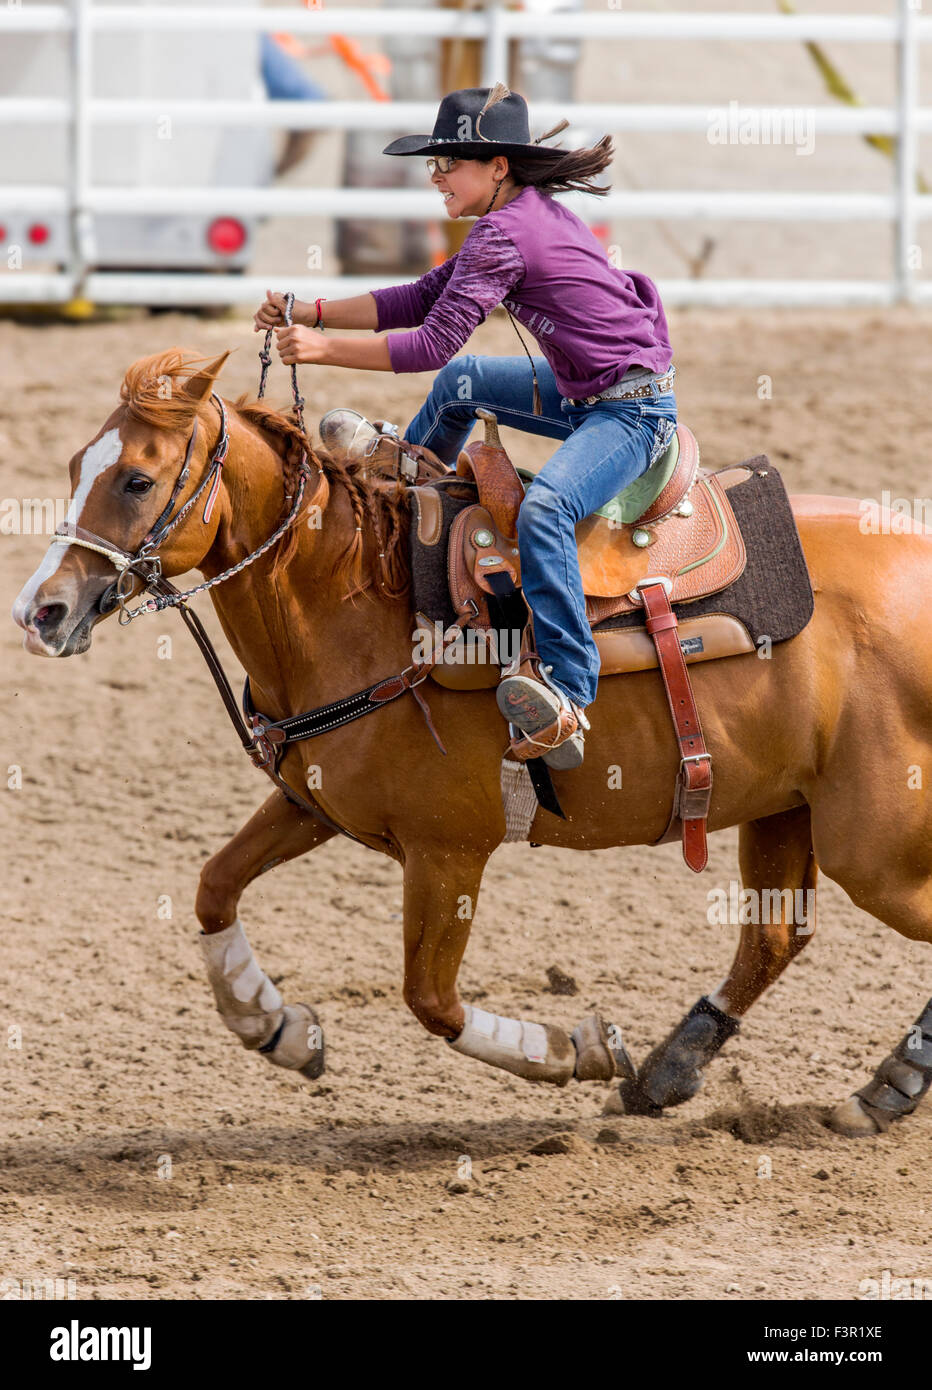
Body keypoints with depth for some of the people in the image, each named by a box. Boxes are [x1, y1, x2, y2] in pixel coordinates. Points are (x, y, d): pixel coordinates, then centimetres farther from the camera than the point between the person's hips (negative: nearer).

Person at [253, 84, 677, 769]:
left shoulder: (504, 233, -20)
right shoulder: (525, 213, 10)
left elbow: (433, 342, -22)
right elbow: (422, 299, 14)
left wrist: (325, 347, -19)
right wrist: (310, 312, 7)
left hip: (634, 409, -11)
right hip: (586, 392, 11)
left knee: (544, 508, -35)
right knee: (461, 380, 27)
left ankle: (568, 695, -42)